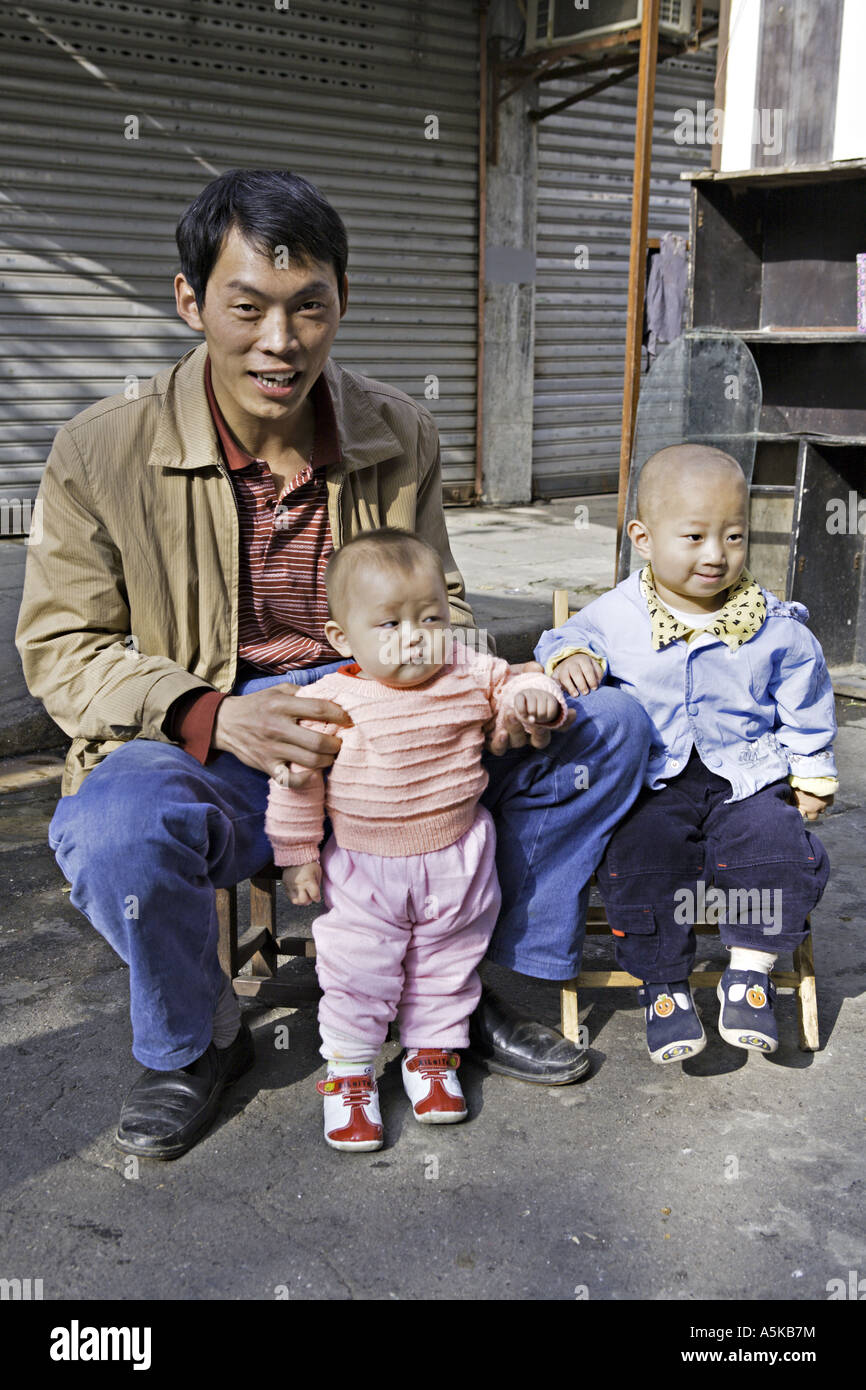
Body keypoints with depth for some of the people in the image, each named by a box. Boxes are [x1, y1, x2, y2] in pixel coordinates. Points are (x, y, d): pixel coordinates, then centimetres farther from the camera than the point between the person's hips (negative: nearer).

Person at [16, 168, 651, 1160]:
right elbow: (61, 649, -7)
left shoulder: (401, 435, 2)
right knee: (116, 829, -37)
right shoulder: (103, 450, -9)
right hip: (199, 746, -3)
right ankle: (192, 1044, -1)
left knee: (604, 725, -7)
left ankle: (479, 986, 10)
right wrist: (215, 716, -25)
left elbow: (436, 604, 13)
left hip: (380, 722, 4)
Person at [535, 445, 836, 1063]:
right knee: (639, 851, -27)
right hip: (652, 782, -1)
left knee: (778, 843, -25)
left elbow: (807, 710, 12)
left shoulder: (777, 629, 2)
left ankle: (750, 972, -2)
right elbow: (568, 636, 14)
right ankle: (664, 985, -7)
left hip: (747, 777, 1)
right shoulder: (615, 616, -1)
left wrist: (812, 778, 10)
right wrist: (570, 657, -9)